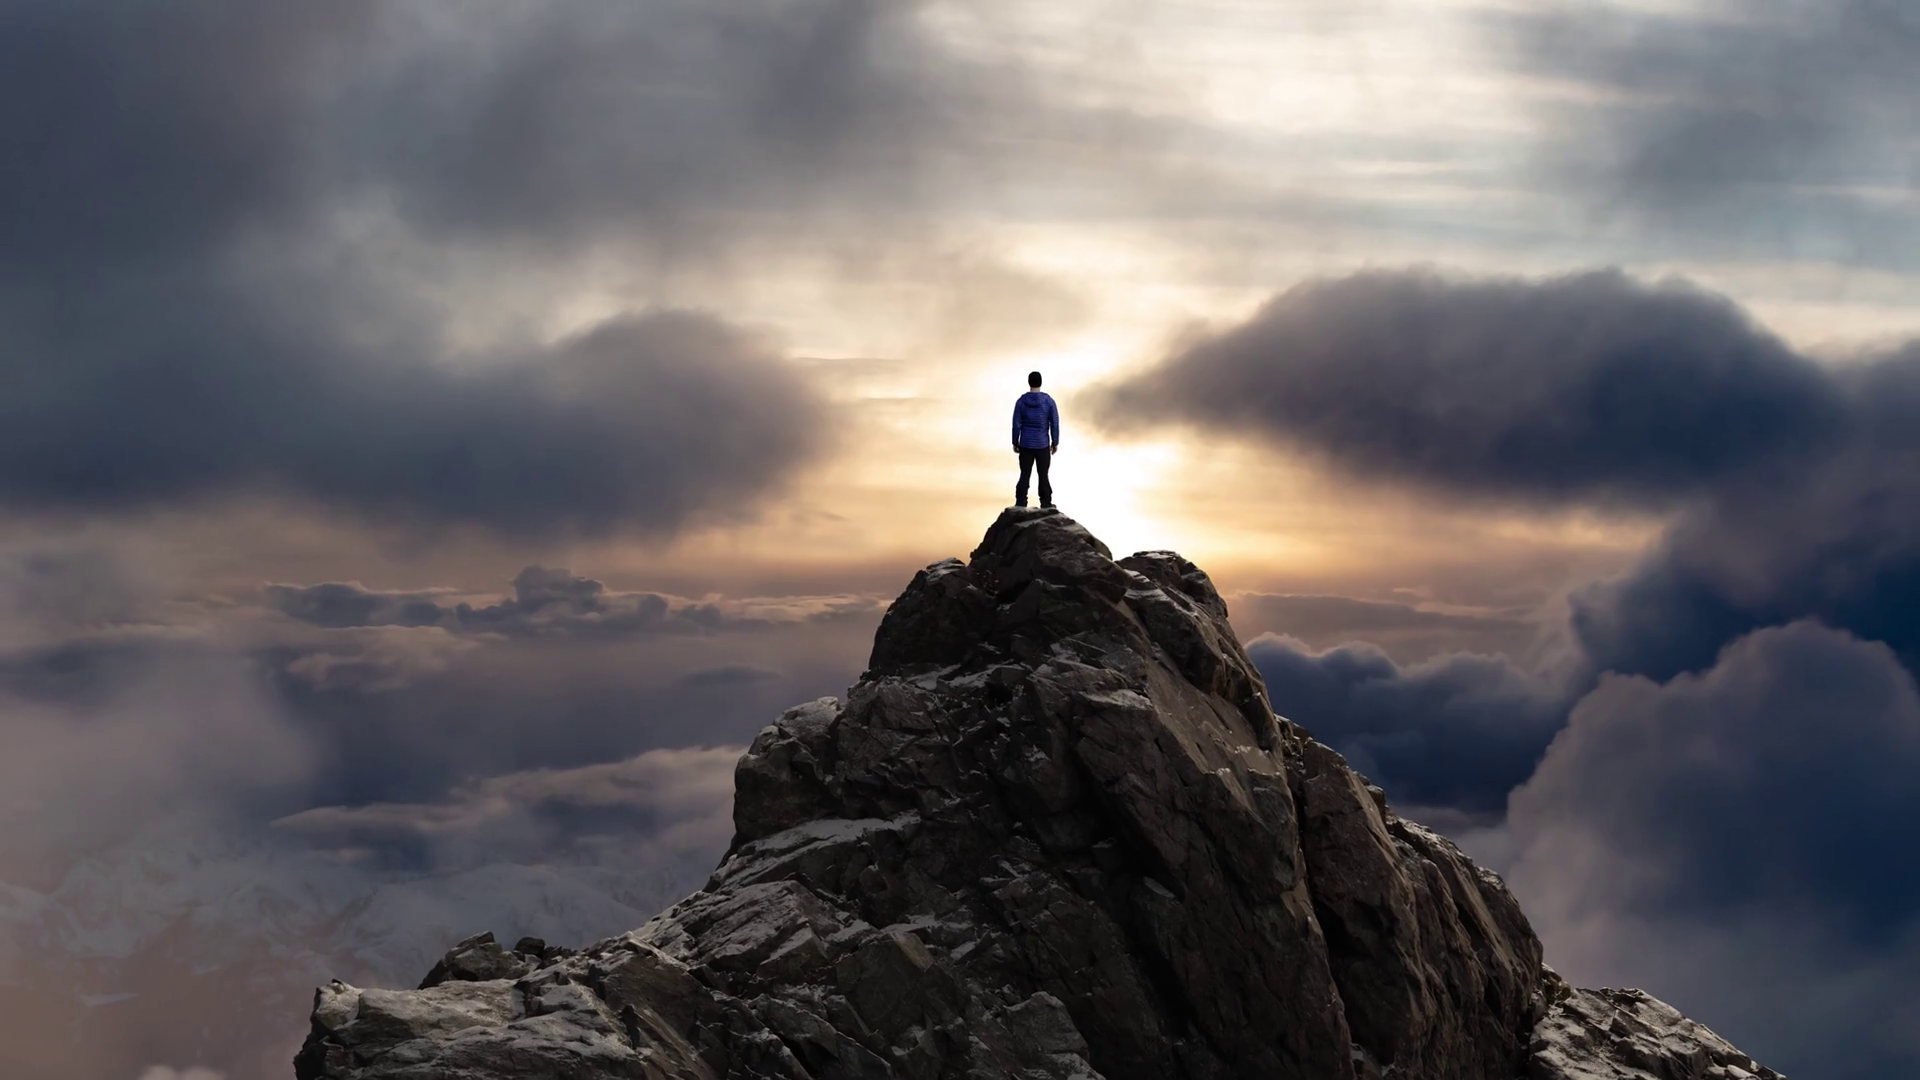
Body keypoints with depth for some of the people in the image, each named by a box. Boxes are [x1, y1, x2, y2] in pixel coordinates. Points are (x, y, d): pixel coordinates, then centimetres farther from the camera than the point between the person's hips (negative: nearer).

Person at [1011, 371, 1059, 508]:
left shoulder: (1021, 401, -9)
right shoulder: (1049, 400, -10)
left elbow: (1016, 424, -6)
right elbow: (1054, 424, -7)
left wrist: (1015, 443, 6)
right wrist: (1055, 442, 4)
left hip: (1025, 445, 1)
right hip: (1042, 445, -1)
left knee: (1024, 475, 9)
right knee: (1043, 475, 10)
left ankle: (1020, 505, 6)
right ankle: (1046, 505, 12)